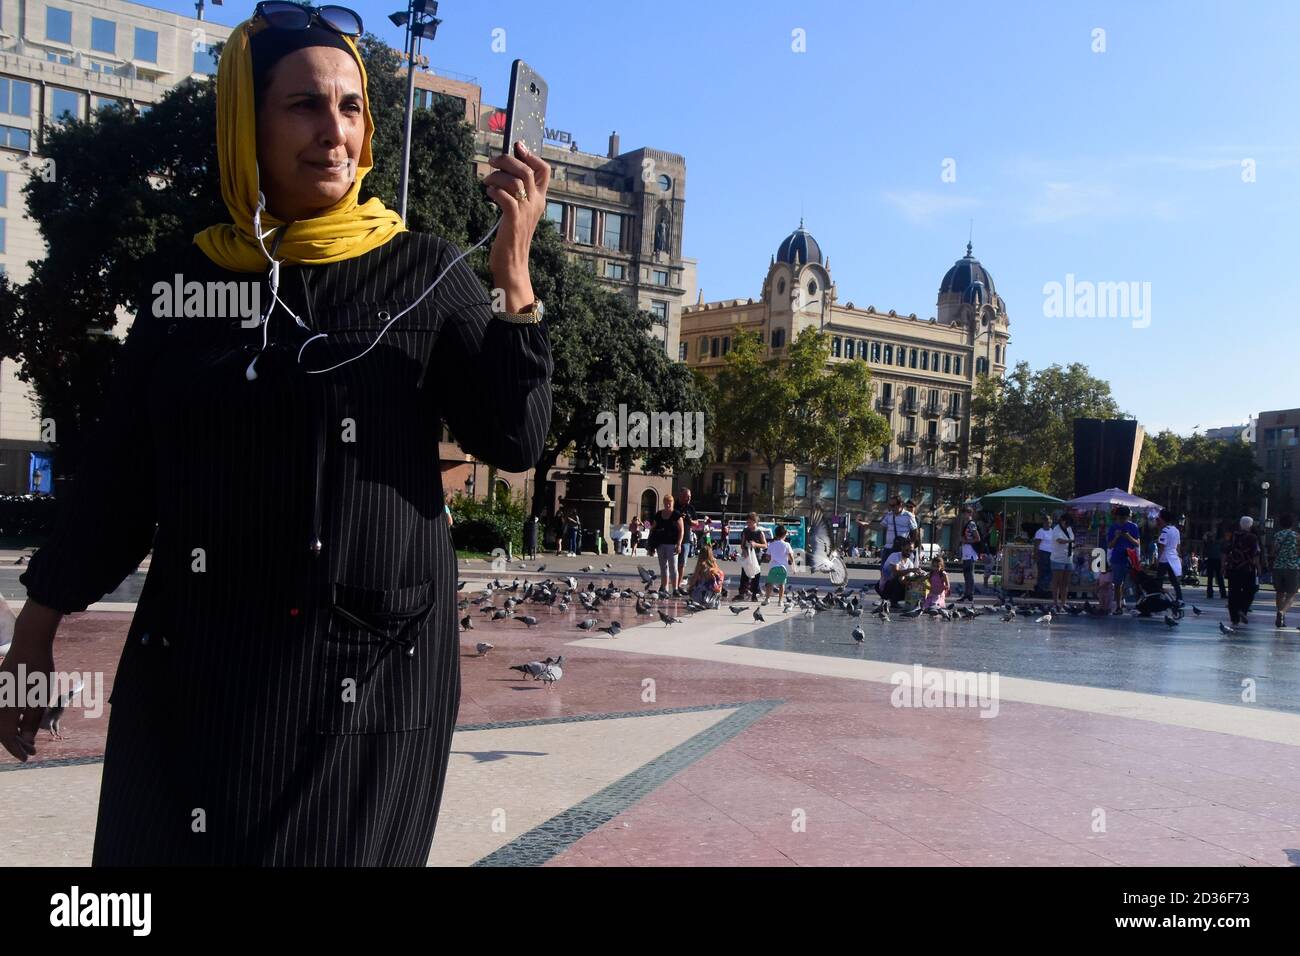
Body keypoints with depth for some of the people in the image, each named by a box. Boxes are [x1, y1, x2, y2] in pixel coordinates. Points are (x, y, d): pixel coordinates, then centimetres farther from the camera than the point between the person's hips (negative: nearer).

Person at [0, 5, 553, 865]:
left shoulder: (423, 273, -1)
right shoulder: (191, 275, 5)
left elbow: (514, 443, -8)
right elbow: (121, 465, 9)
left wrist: (514, 281, -17)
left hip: (368, 663, -2)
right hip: (189, 664, 3)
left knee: (335, 848, 7)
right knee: (166, 846, 9)